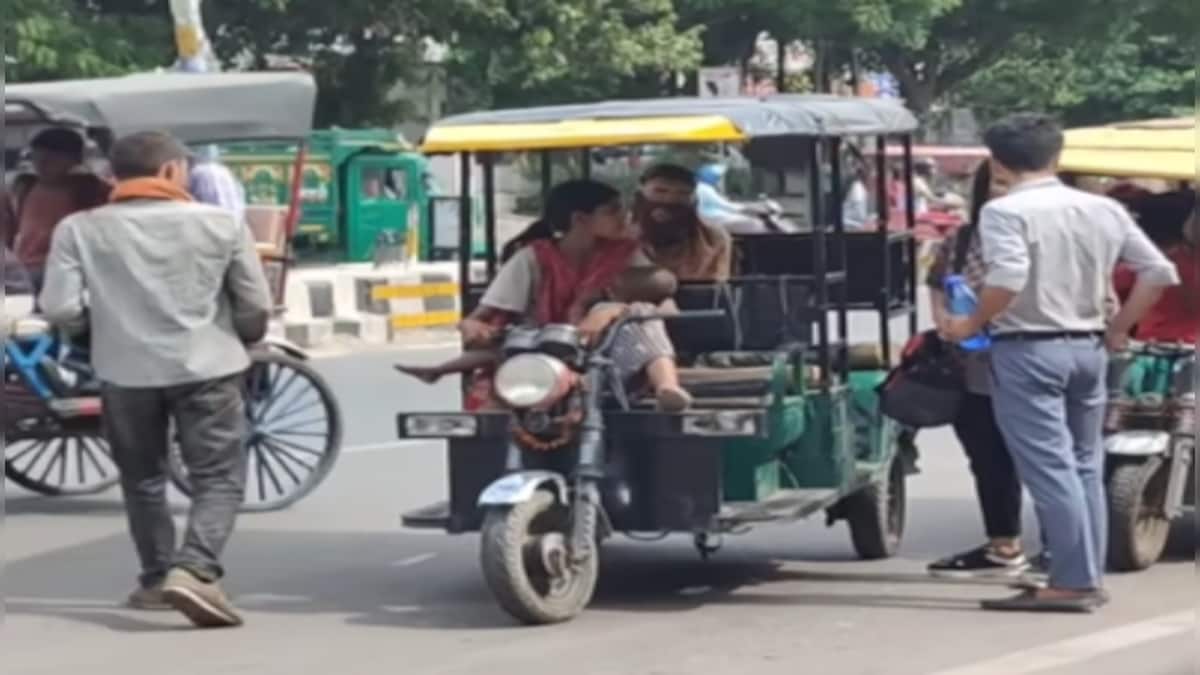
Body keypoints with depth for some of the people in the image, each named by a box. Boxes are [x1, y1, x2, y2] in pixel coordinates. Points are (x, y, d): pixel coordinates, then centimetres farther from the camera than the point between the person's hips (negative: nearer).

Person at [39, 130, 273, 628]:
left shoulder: (79, 230, -4)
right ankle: (194, 570, -16)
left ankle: (157, 579, 23)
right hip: (207, 368, -1)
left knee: (142, 479, 19)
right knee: (220, 478, 4)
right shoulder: (221, 223, -3)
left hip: (125, 372, 1)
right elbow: (256, 307, 0)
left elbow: (60, 310, -8)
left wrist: (102, 319, 13)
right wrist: (239, 339, 20)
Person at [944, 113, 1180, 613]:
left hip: (1027, 351, -6)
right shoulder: (1103, 210, 8)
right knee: (1085, 466, 15)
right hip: (1088, 348, 7)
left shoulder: (1005, 212, -11)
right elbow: (1160, 272, 7)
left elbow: (1008, 279, -25)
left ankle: (1072, 581, -9)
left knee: (1049, 468, -6)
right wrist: (1119, 328, 15)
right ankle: (1090, 576, 18)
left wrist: (971, 324, -11)